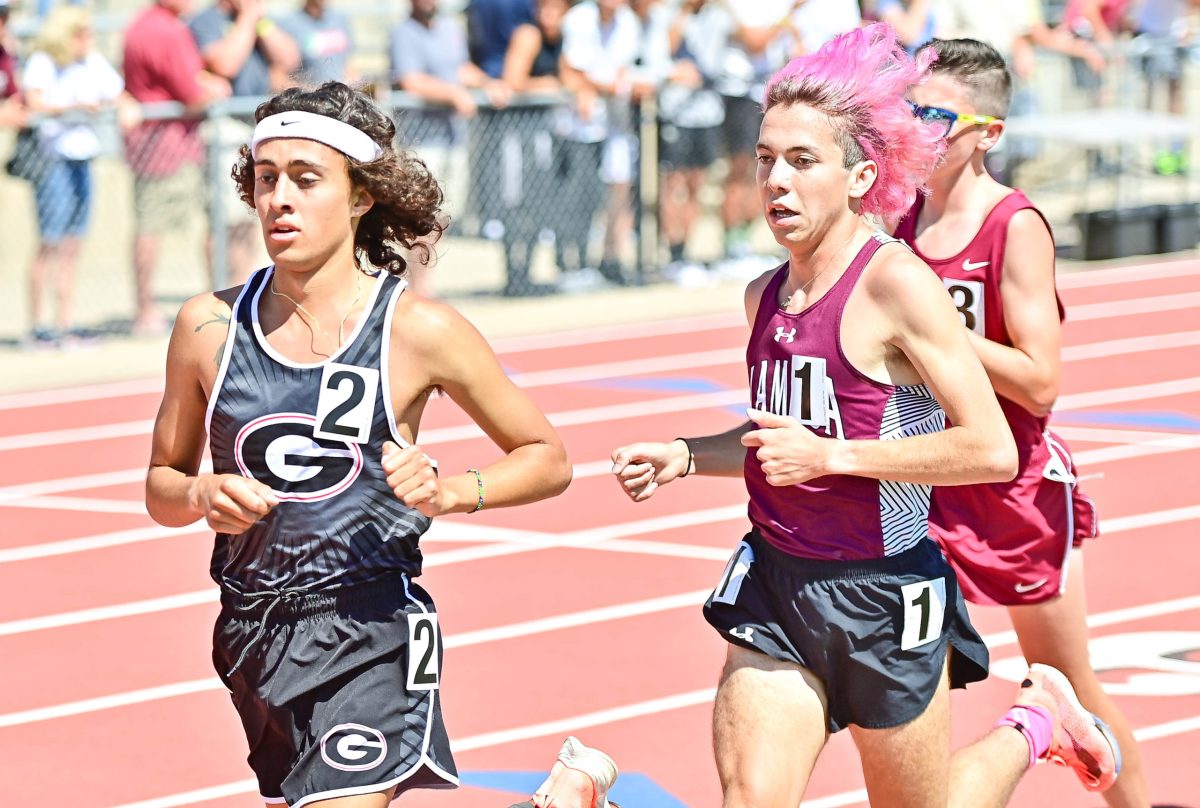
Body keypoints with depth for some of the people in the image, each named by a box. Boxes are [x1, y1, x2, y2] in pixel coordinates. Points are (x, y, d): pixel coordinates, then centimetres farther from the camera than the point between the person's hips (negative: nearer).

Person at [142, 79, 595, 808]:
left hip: (372, 635, -4)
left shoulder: (418, 331, -6)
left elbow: (548, 460, 3)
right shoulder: (210, 326, 1)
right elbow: (161, 485, 12)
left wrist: (452, 492, -14)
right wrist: (202, 495, -10)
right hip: (253, 635, 5)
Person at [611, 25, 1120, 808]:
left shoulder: (895, 282, -16)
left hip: (881, 595, -6)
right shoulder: (765, 296, 7)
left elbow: (992, 449, -21)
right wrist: (685, 456, 9)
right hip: (774, 583, 6)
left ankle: (1031, 725, 38)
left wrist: (832, 455, -22)